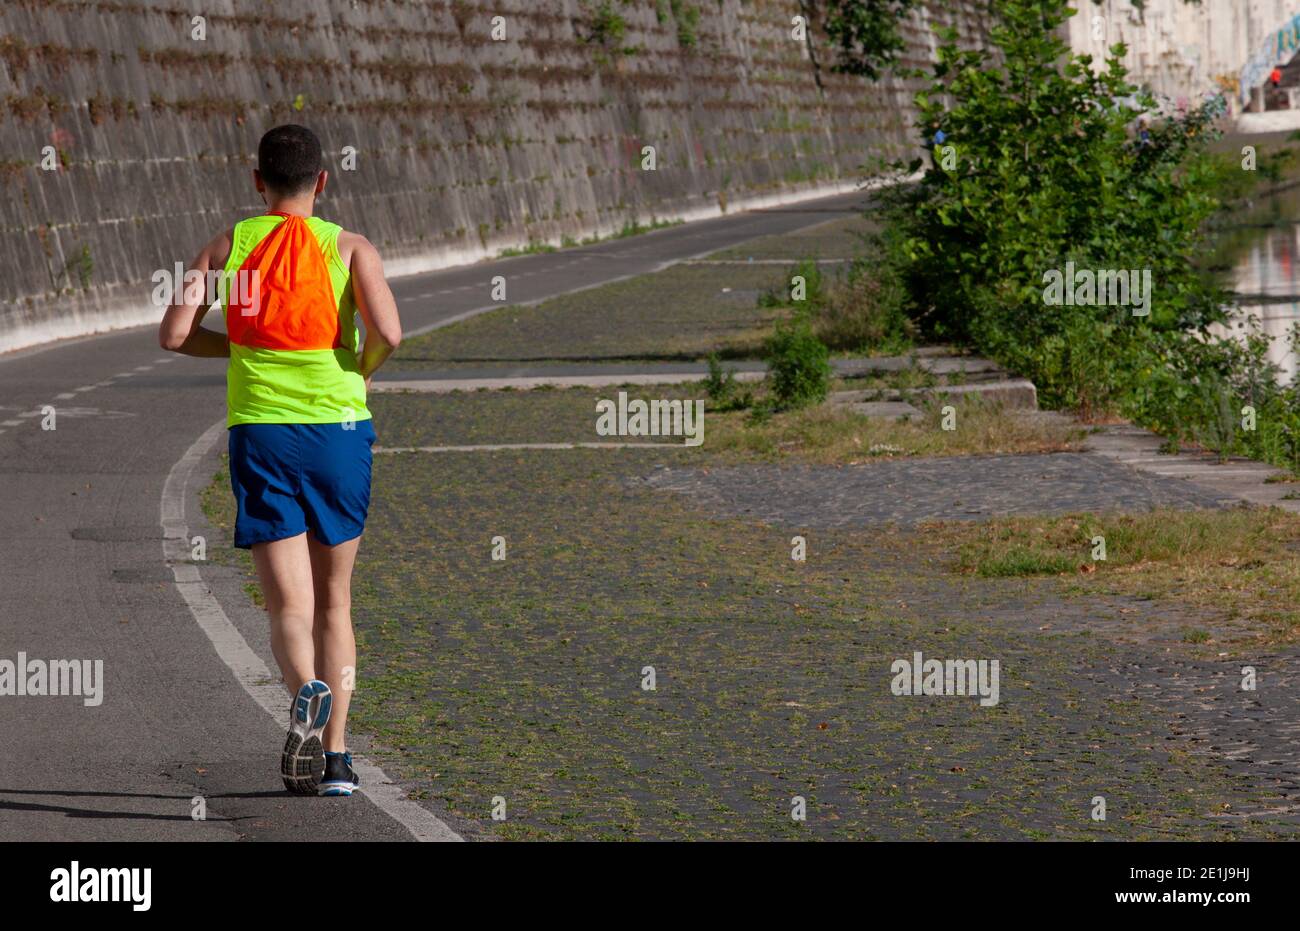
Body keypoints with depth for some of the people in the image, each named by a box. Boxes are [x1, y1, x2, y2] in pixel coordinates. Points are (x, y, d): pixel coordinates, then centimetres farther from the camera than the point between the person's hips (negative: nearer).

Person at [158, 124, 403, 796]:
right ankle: (335, 756, 10)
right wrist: (362, 370, 8)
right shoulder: (350, 248, 0)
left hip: (259, 432, 0)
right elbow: (387, 333, -14)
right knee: (334, 601, 13)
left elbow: (175, 335, -2)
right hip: (339, 430, 0)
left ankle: (308, 690, -35)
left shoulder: (227, 248, 5)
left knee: (288, 604, -4)